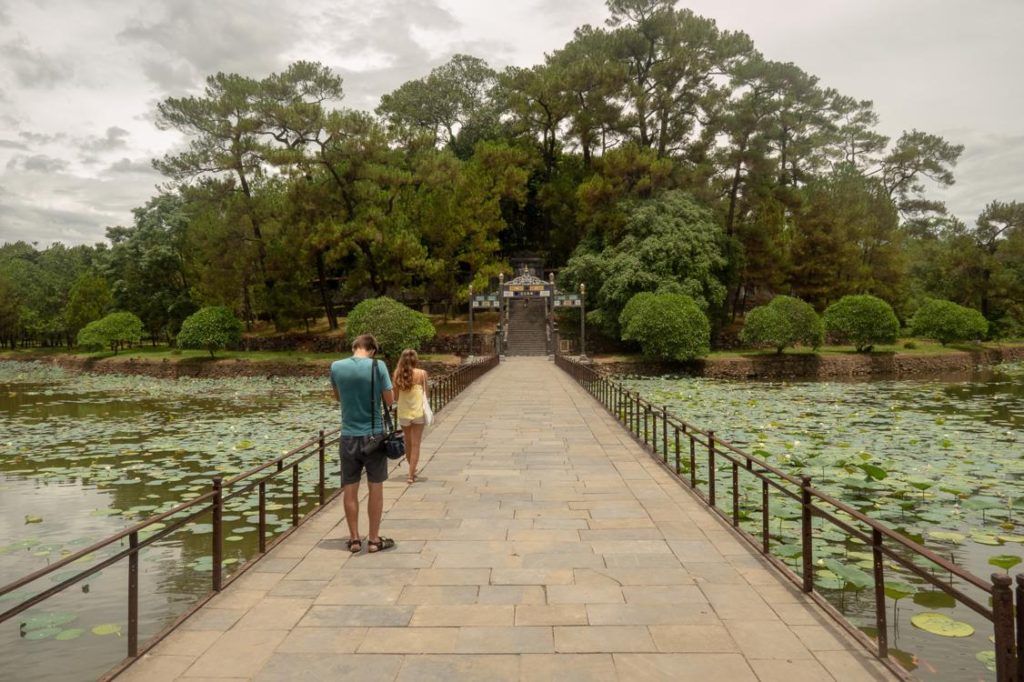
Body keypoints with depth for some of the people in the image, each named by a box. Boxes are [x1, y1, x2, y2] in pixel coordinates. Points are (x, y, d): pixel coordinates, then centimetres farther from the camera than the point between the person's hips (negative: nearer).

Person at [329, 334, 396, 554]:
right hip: (374, 434, -2)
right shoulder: (378, 366, -11)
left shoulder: (336, 367, -2)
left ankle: (354, 539, 19)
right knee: (375, 488, 9)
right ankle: (374, 539, 16)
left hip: (349, 436, 2)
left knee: (350, 490, 11)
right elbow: (390, 400, -7)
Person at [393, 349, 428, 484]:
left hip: (403, 413, 3)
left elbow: (396, 397, 0)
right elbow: (425, 394, 0)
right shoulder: (422, 373, -9)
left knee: (408, 443, 21)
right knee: (415, 445, 4)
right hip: (418, 412, -2)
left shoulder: (398, 374, -5)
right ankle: (411, 475, 0)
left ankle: (412, 470, 37)